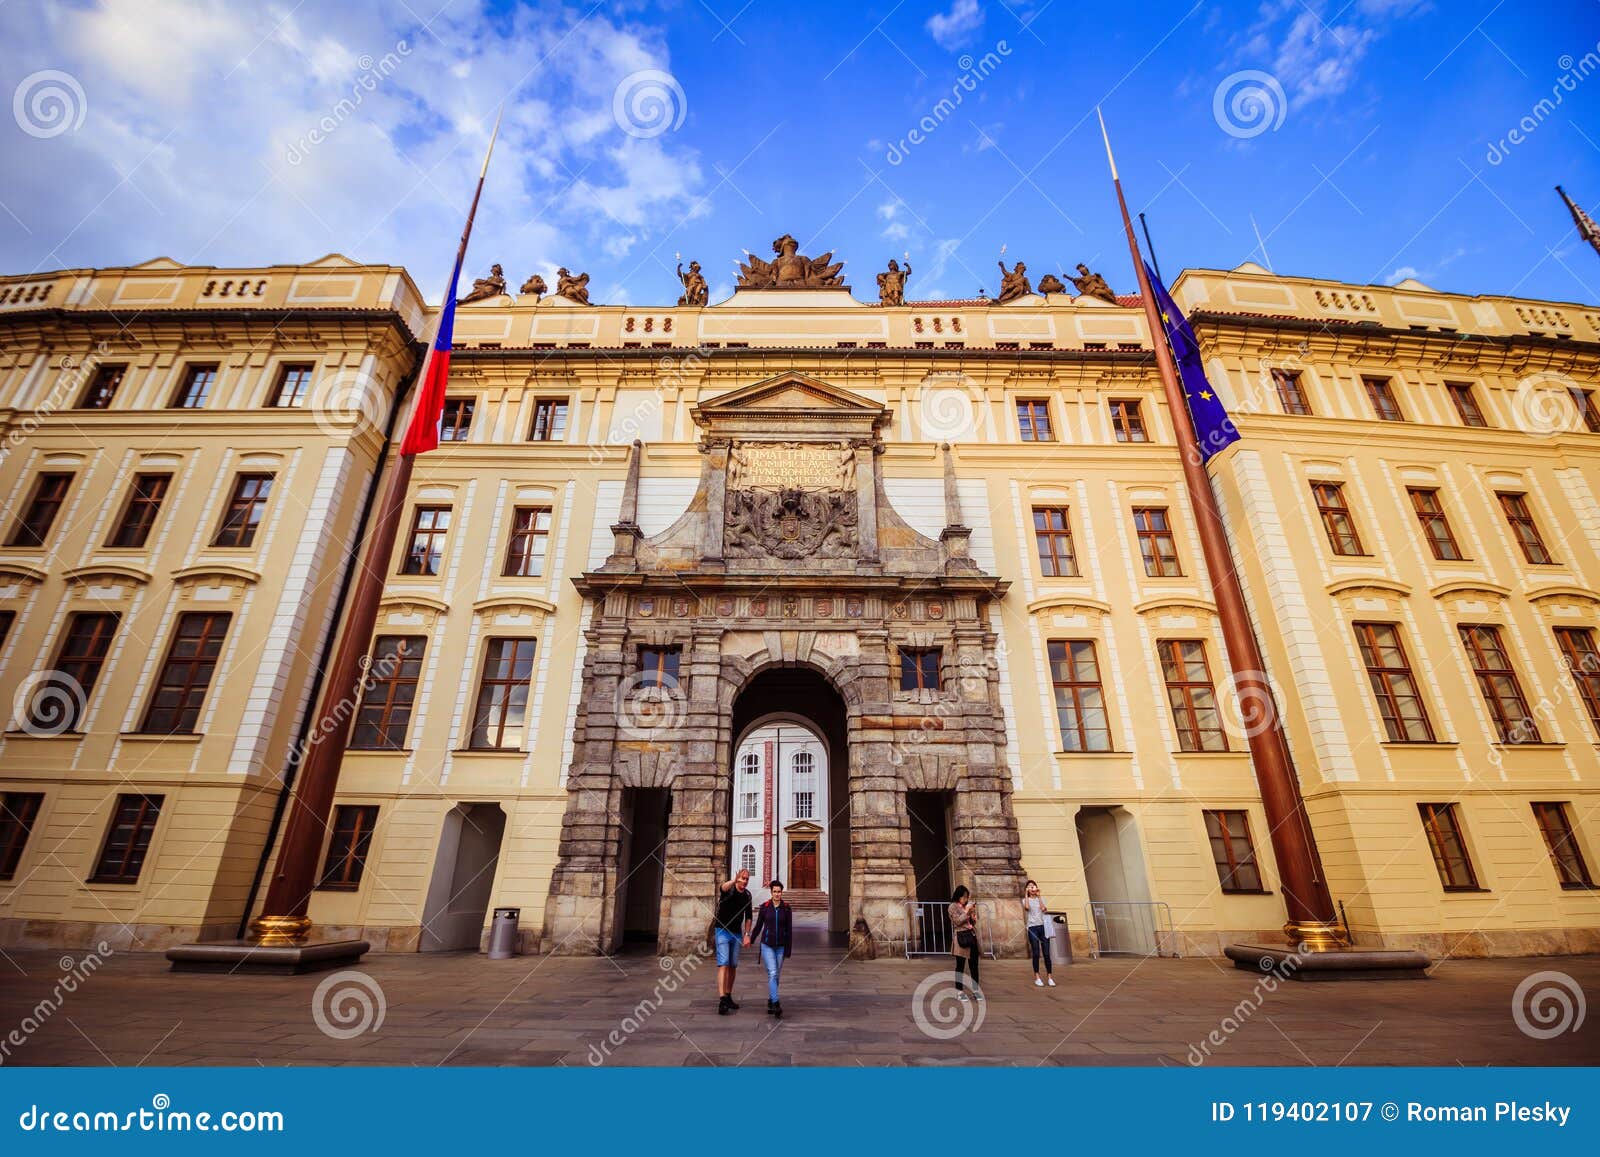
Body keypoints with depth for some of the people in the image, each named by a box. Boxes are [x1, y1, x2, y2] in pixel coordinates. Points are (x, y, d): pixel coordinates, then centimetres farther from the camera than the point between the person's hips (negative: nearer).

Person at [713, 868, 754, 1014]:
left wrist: (747, 934, 4)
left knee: (733, 966, 11)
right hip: (723, 931, -6)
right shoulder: (729, 890, -16)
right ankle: (722, 1001, -18)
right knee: (723, 964, -14)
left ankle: (728, 997, 24)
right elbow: (724, 888, -43)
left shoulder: (747, 895, 2)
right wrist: (734, 881, -63)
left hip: (737, 933, 6)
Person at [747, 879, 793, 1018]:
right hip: (767, 945, -1)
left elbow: (789, 930, 0)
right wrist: (750, 939, 12)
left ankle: (770, 1002, 28)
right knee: (772, 974, -15)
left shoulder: (787, 908, -3)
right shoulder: (764, 907, -4)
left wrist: (788, 950, -2)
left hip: (780, 946, 1)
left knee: (775, 976, 10)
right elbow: (758, 926, 8)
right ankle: (776, 1004, -17)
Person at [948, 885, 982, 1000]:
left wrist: (973, 912, 2)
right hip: (961, 937, -6)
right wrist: (966, 911, -12)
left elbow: (974, 922, 18)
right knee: (960, 965, 0)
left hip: (972, 935, 6)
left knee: (974, 965, 7)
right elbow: (958, 921, -12)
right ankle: (960, 991, 10)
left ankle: (975, 990, 15)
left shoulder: (967, 906, 16)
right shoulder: (953, 907, -2)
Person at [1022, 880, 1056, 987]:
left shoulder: (1041, 898, 13)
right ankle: (1037, 977, 5)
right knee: (1036, 954, -3)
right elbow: (1027, 907, -15)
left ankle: (1049, 977, 4)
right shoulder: (1025, 900, 8)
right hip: (1032, 928, -2)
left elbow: (1043, 908, -6)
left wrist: (1039, 896, -1)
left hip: (1043, 927, 2)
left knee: (1046, 953, -2)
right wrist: (1026, 895, -6)